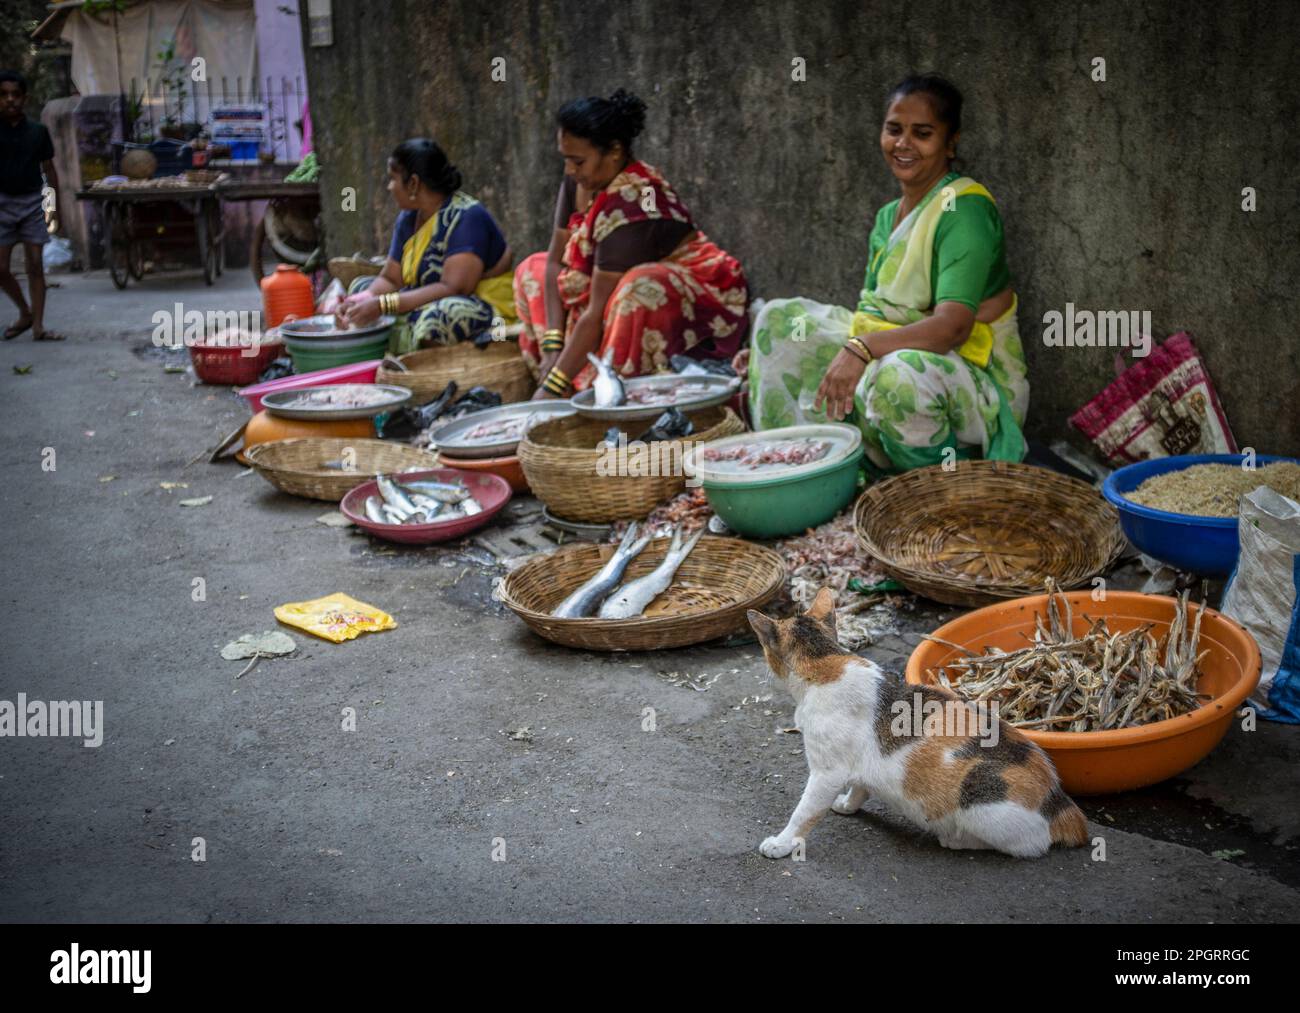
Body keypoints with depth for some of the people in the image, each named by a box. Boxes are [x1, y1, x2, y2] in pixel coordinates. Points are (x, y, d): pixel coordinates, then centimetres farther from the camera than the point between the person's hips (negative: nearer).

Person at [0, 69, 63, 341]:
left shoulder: (38, 131, 2)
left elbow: (48, 168, 9)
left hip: (32, 202, 1)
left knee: (35, 265, 0)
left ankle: (38, 325, 3)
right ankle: (25, 312, 20)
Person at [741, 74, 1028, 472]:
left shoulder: (964, 208, -14)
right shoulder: (888, 217, 12)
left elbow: (953, 326, -27)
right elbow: (869, 316, 13)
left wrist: (861, 348, -41)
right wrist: (778, 349, 4)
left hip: (977, 376, -7)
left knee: (900, 374, -42)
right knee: (779, 318, -3)